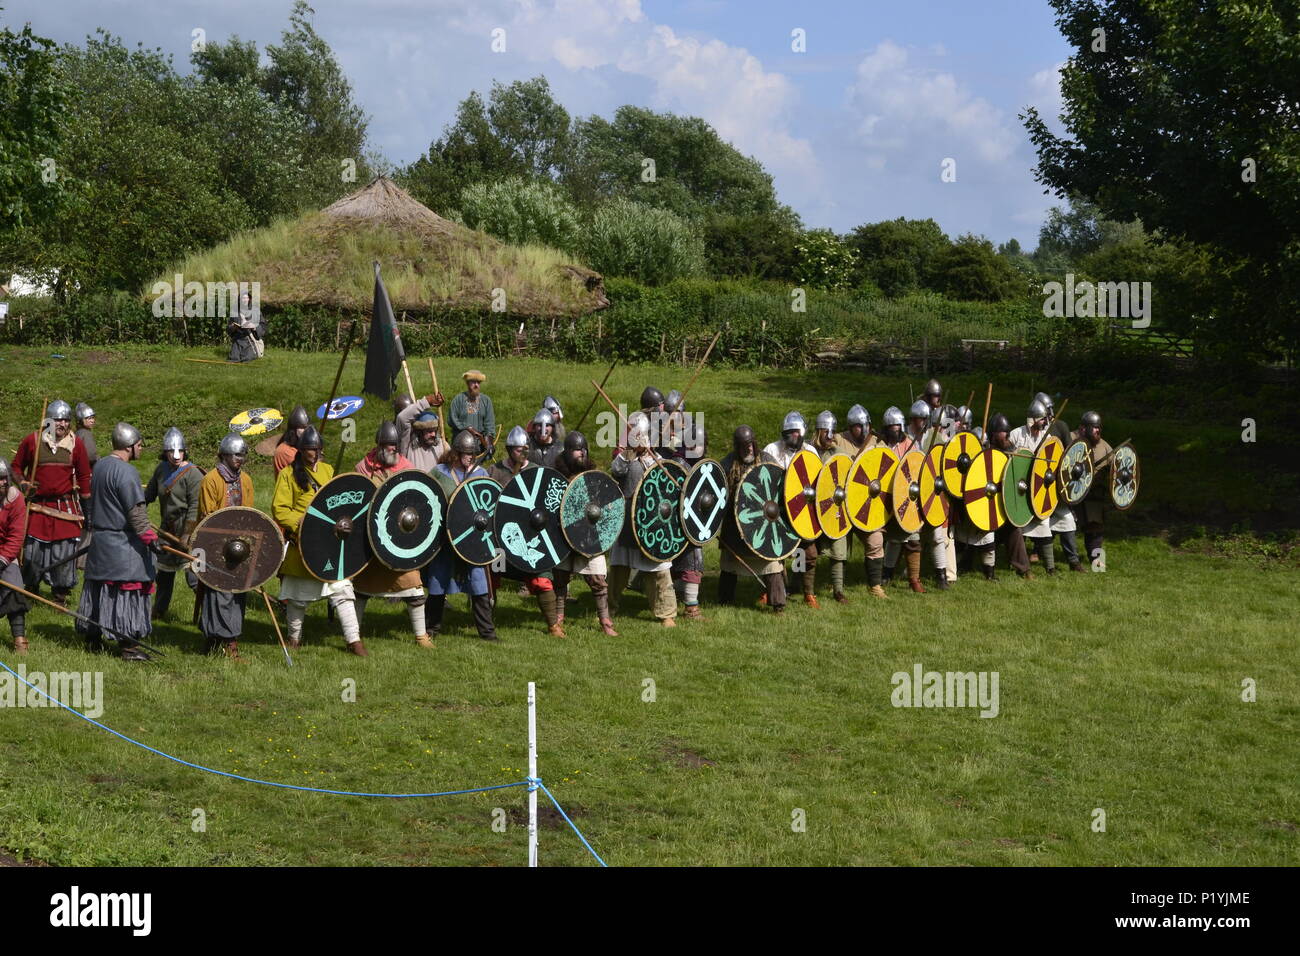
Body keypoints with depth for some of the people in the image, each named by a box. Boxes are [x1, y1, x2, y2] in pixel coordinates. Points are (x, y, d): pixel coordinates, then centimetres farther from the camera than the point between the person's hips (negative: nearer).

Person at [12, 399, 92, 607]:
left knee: (65, 554, 1)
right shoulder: (31, 441, -1)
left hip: (66, 509, 0)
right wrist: (23, 486, -7)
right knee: (32, 551, 4)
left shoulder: (76, 444, 3)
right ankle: (31, 591, 23)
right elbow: (16, 468, 12)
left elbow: (84, 477, 9)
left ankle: (61, 595, 14)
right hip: (37, 507, 0)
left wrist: (88, 508, 8)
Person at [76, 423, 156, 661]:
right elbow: (136, 512, -21)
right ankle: (129, 646, -3)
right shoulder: (126, 472, -18)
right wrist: (150, 538, -20)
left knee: (98, 587, 15)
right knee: (128, 590, -4)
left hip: (100, 539, 9)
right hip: (124, 543, -9)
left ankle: (92, 639, 23)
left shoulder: (100, 466, 9)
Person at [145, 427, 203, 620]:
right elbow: (149, 494, 20)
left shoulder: (193, 474, -15)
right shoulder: (162, 469, 6)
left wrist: (187, 535, -22)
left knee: (193, 575, -14)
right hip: (167, 528, 7)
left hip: (187, 527, -7)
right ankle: (158, 612, 34)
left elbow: (195, 507, -18)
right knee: (164, 571, 19)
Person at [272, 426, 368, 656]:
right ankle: (295, 637, 25)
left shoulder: (328, 470, 13)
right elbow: (279, 509, -6)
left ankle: (353, 639, -5)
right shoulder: (289, 474, 0)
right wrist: (299, 524, -19)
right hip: (301, 544, -3)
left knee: (341, 589, -5)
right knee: (298, 593, 8)